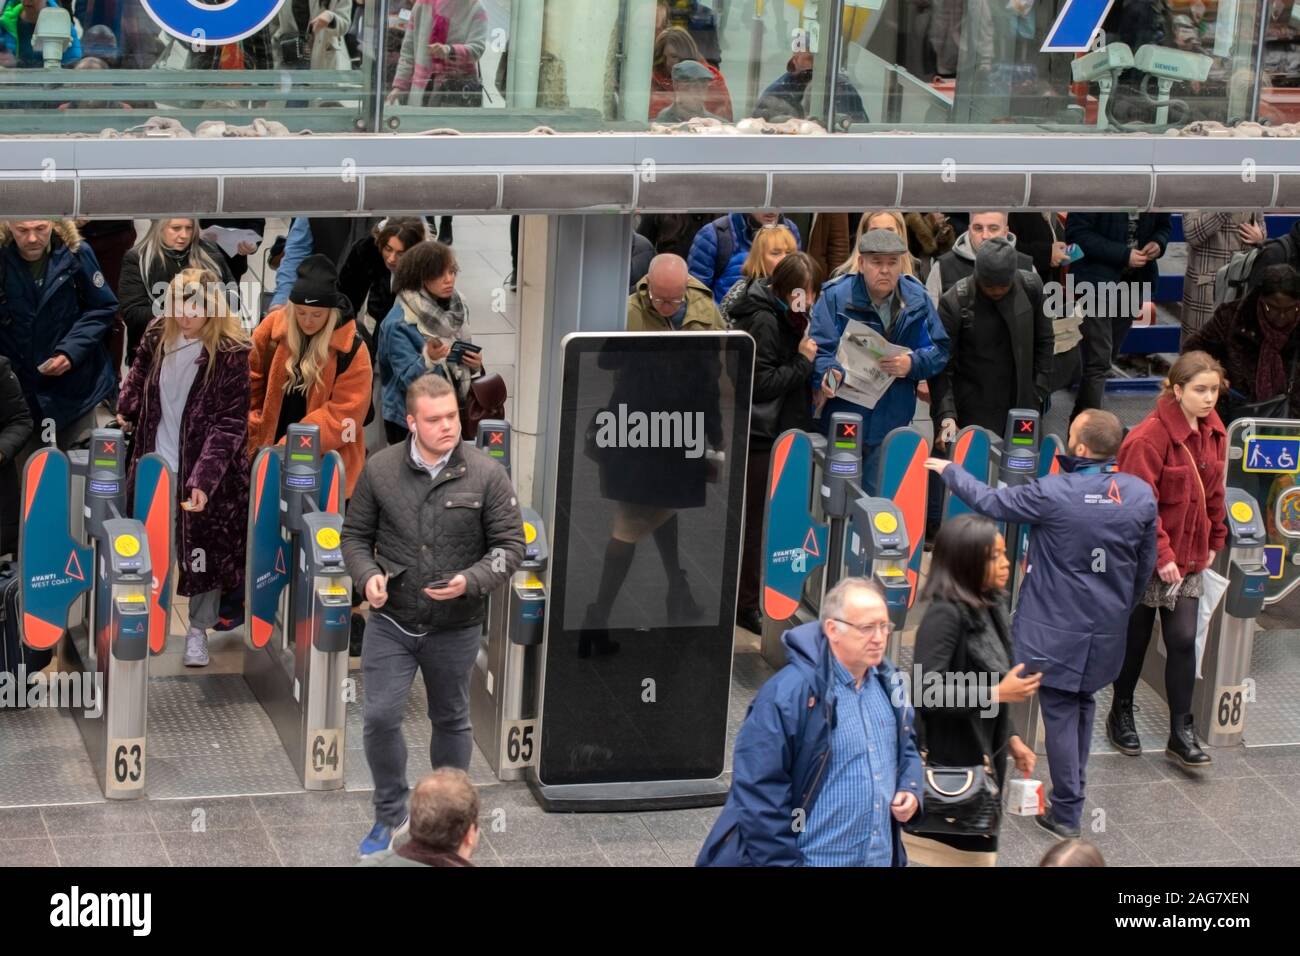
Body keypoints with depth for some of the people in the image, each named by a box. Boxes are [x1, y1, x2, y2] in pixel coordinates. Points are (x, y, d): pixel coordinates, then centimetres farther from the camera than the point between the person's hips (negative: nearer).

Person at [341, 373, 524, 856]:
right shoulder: (380, 469, -7)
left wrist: (471, 582, -22)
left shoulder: (485, 474, -11)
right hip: (391, 622, 0)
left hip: (455, 628, 0)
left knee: (451, 721, 15)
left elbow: (510, 545, -6)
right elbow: (355, 535, 5)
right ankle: (390, 813, 17)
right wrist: (367, 575, -15)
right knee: (380, 717, -4)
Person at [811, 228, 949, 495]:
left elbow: (940, 350, 7)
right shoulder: (836, 296, -6)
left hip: (892, 427, 2)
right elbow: (819, 349, -11)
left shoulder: (917, 299, 4)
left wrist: (912, 364, -13)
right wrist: (829, 374, -32)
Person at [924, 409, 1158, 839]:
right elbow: (1146, 565, 5)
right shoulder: (1141, 495, -7)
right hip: (1107, 630, 5)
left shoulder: (1053, 493, -20)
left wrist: (950, 471, 11)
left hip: (1057, 629, -5)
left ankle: (1066, 812, 10)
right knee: (1082, 704, 21)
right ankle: (1072, 796, 30)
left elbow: (991, 502, -6)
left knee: (1060, 712, 4)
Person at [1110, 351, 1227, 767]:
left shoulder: (1213, 432, 1)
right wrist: (1162, 554, -23)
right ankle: (1121, 714, 29)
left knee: (1183, 639, 0)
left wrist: (1214, 541, 13)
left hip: (1189, 556, 5)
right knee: (1136, 638, 9)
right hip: (1146, 558, -5)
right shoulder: (1149, 437, -21)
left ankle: (1181, 732, 6)